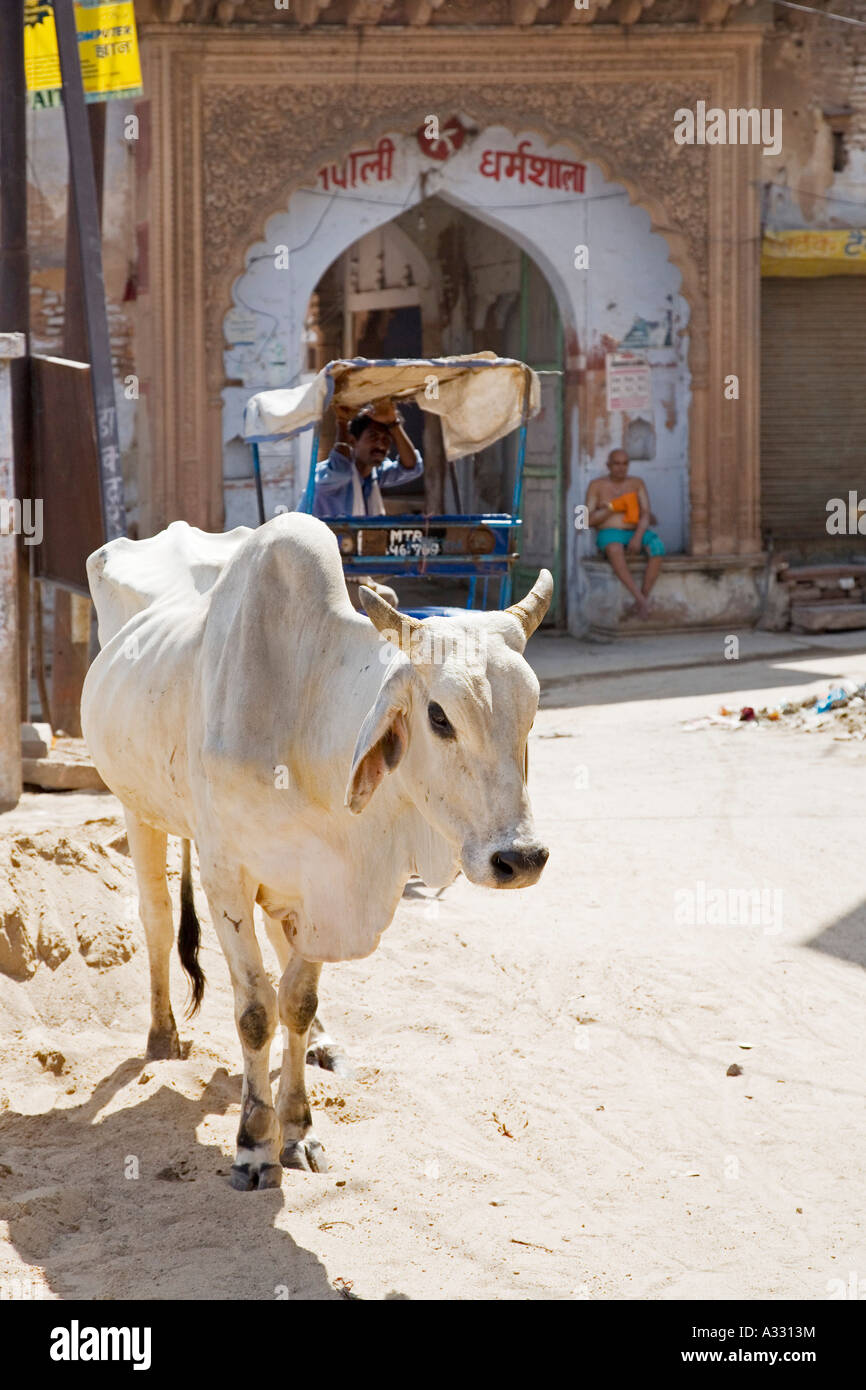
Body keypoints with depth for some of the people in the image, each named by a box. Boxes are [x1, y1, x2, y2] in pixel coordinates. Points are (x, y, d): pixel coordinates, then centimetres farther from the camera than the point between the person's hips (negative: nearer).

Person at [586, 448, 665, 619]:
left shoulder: (637, 483, 11)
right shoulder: (596, 485, 7)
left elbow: (646, 514, -1)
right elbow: (589, 520, -1)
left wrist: (638, 537, -20)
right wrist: (613, 508, -11)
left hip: (636, 533, 2)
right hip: (610, 535, -2)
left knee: (657, 546, -34)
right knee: (615, 550, -41)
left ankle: (644, 597, -31)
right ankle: (641, 599, -44)